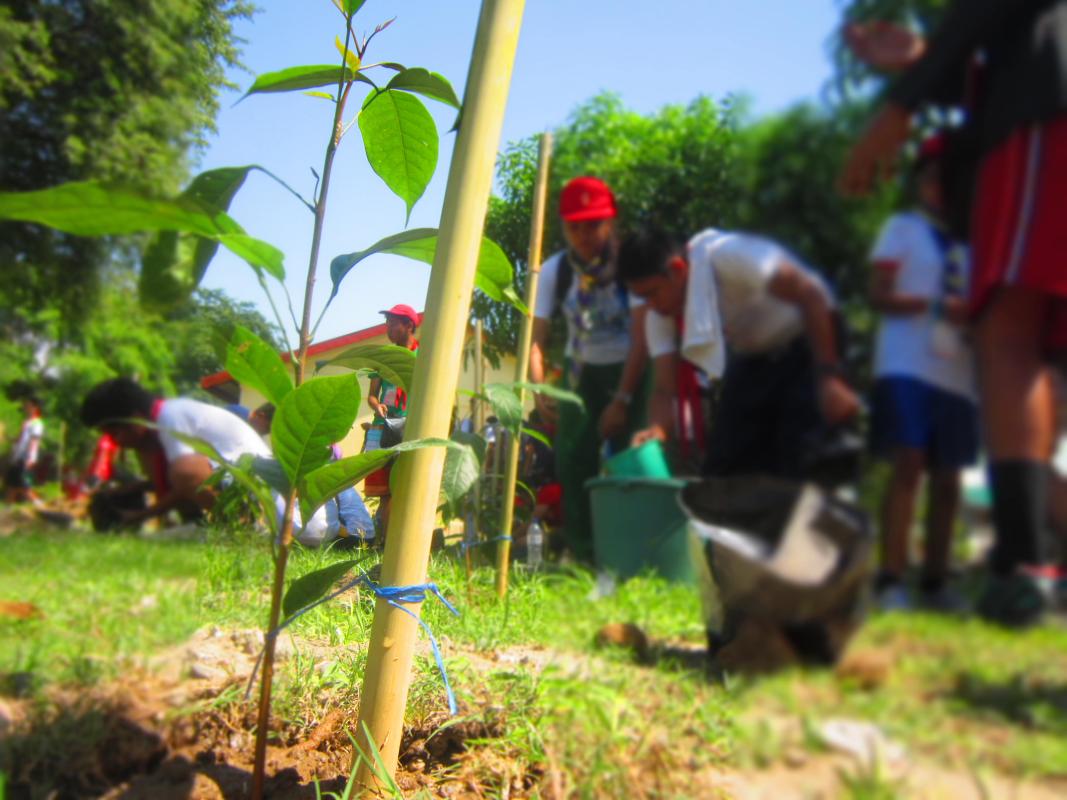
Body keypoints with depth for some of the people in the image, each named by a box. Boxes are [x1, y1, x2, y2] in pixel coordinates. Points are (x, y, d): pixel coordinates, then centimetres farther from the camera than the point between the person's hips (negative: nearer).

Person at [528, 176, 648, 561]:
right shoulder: (554, 270, -11)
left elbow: (641, 337, -21)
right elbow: (537, 336, -14)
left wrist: (622, 400, -24)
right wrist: (540, 390, -29)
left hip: (629, 370, -3)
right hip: (582, 370, 3)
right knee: (572, 457, -6)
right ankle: (581, 553, 5)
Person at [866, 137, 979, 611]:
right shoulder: (902, 228, 7)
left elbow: (972, 301, 22)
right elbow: (879, 296, -3)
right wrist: (934, 305, -18)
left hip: (958, 373, 5)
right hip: (907, 366, -5)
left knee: (947, 477, 4)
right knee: (908, 465, -14)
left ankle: (935, 583, 11)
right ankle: (891, 582, -12)